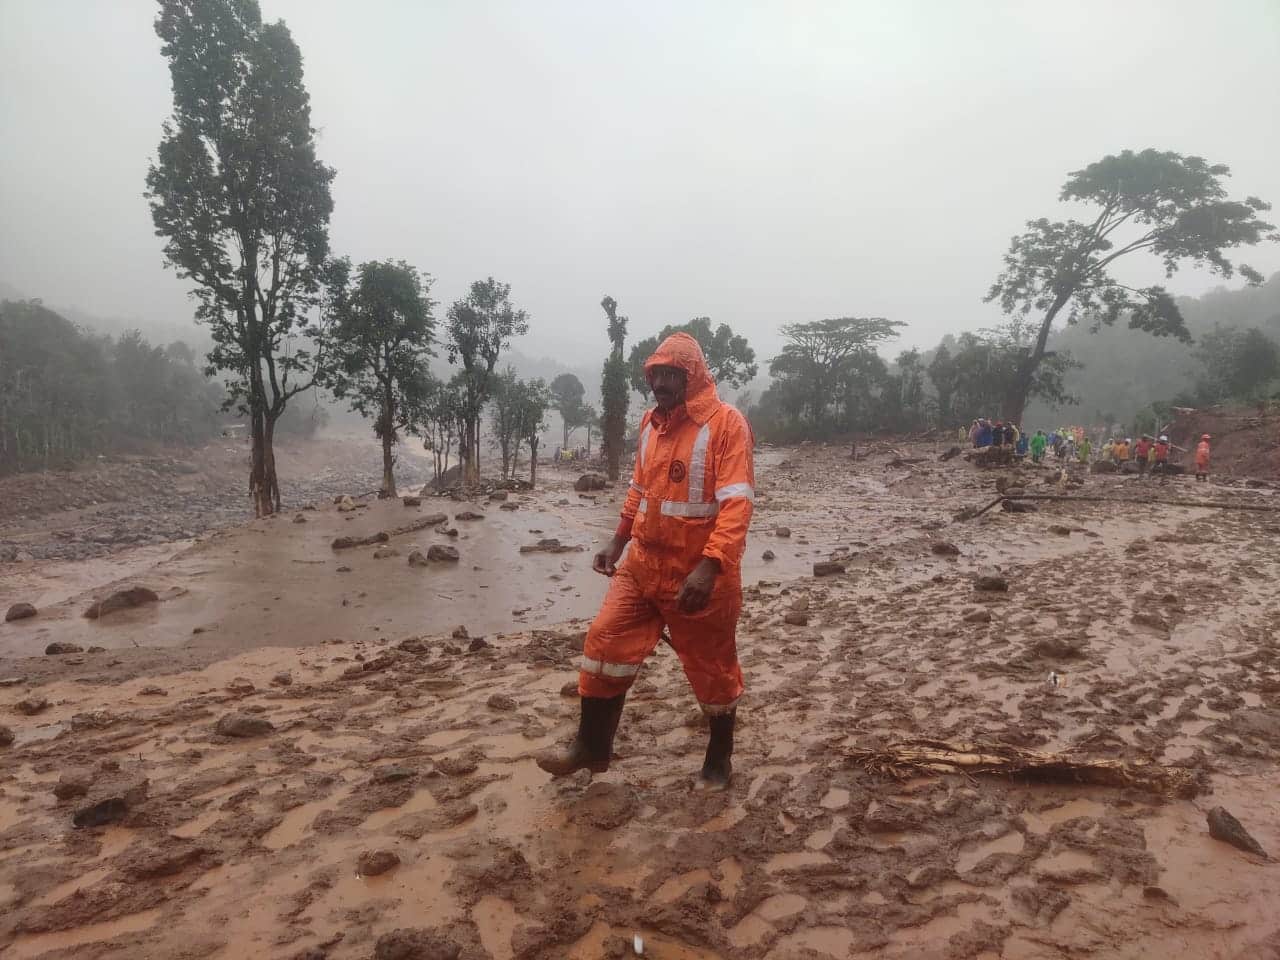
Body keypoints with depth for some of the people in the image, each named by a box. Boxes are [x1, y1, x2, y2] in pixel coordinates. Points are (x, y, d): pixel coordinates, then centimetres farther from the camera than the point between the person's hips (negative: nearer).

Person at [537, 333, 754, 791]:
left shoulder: (725, 423, -14)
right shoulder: (651, 423, 9)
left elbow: (737, 503, -23)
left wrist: (709, 566, -32)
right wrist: (618, 542, 18)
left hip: (700, 574, -6)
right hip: (642, 565, 6)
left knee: (712, 668, 10)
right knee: (605, 645, 6)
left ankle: (719, 758, 32)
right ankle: (592, 746, 24)